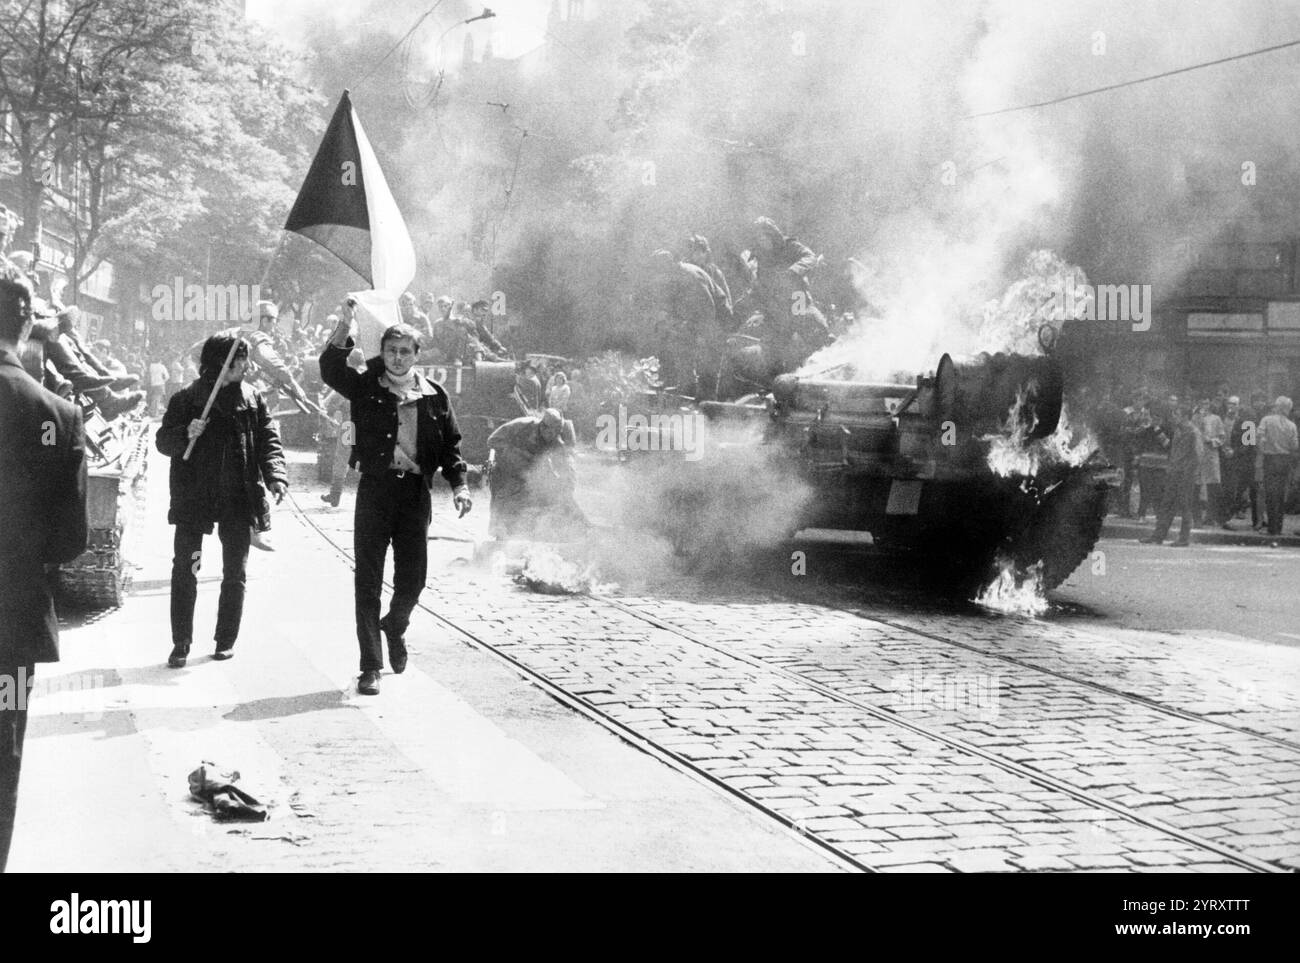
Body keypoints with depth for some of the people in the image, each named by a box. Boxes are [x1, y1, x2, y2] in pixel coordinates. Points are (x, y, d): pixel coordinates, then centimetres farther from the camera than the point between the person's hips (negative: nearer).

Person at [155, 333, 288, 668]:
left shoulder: (253, 398, 6)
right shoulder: (186, 399, 2)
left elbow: (268, 440, 1)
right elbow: (163, 441, 2)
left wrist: (276, 476, -17)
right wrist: (186, 433, -20)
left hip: (239, 500, 2)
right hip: (193, 498, -2)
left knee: (235, 574, 7)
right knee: (184, 571, -5)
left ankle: (226, 640, 19)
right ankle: (180, 644, 2)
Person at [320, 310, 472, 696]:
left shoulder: (435, 397, 8)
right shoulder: (366, 388, 3)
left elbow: (451, 444, 11)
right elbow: (330, 368, -12)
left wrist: (458, 484, -2)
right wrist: (344, 328, -24)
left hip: (415, 493, 2)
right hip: (375, 489, -2)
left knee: (413, 578, 5)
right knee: (368, 579, -2)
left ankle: (395, 626, 39)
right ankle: (371, 667, 3)